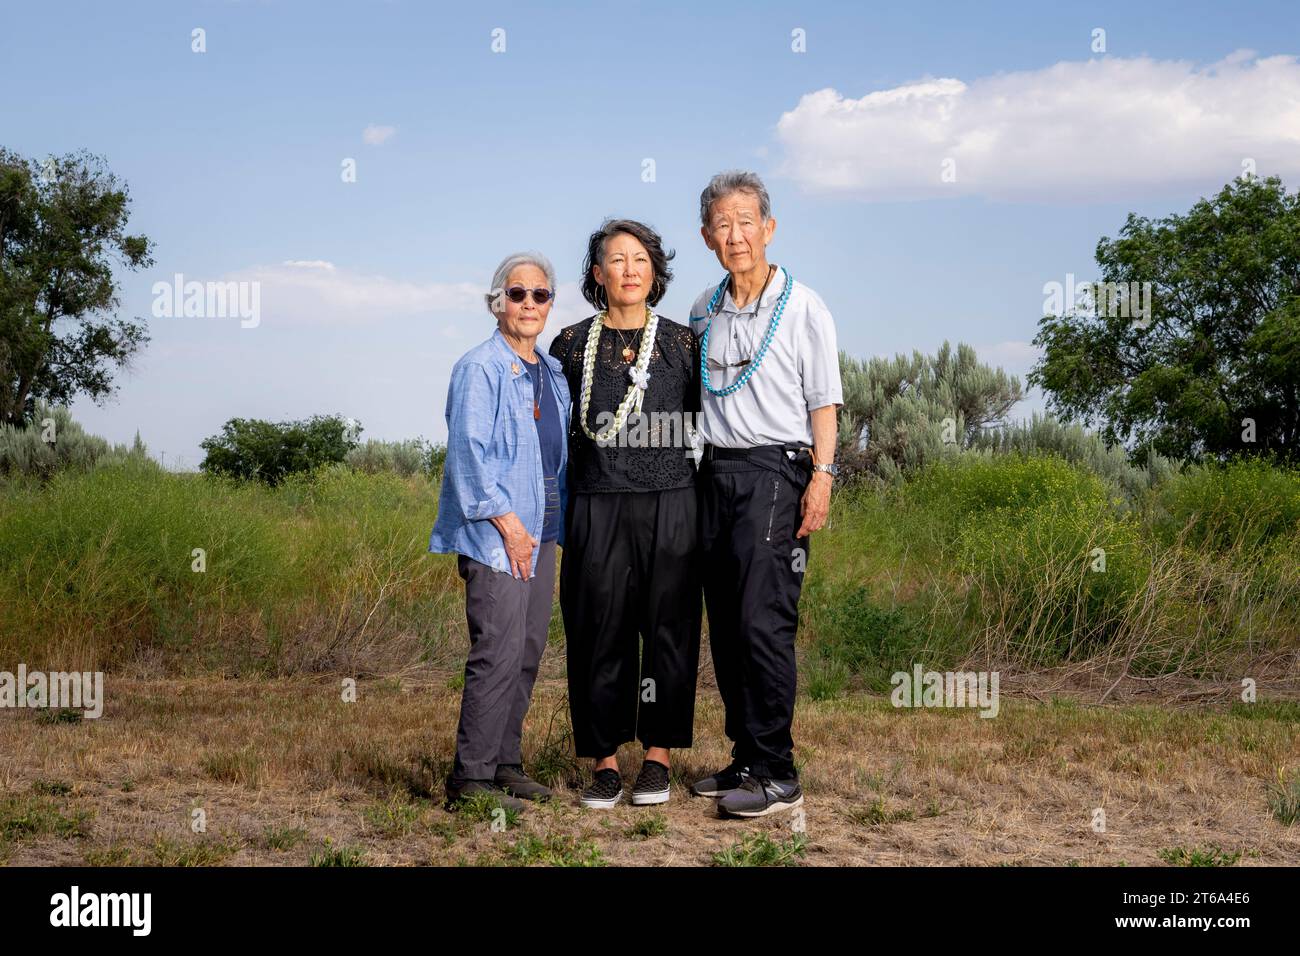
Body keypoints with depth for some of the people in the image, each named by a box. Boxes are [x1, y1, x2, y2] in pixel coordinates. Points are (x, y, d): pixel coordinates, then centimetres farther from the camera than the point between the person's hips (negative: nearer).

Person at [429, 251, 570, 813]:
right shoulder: (480, 367, -8)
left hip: (540, 532, 8)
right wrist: (506, 521, -17)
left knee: (528, 652, 10)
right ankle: (471, 777, -4)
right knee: (498, 653, -11)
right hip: (495, 534, -8)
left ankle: (504, 763, 19)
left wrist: (563, 527, 16)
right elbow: (468, 450, -14)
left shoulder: (552, 373, 16)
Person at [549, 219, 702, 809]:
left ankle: (657, 757, 13)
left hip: (669, 506, 0)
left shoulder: (681, 342, 6)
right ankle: (604, 761, 11)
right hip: (597, 509, 0)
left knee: (667, 628, 2)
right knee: (600, 632, 1)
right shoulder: (572, 344, 7)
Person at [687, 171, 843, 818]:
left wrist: (822, 476, -12)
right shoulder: (702, 313, 14)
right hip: (715, 472, 6)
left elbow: (824, 401, -2)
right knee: (725, 626, 6)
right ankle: (746, 759, 16)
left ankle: (777, 774, -9)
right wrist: (696, 474, 13)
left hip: (774, 470, -6)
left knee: (763, 621, -13)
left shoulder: (802, 307, 0)